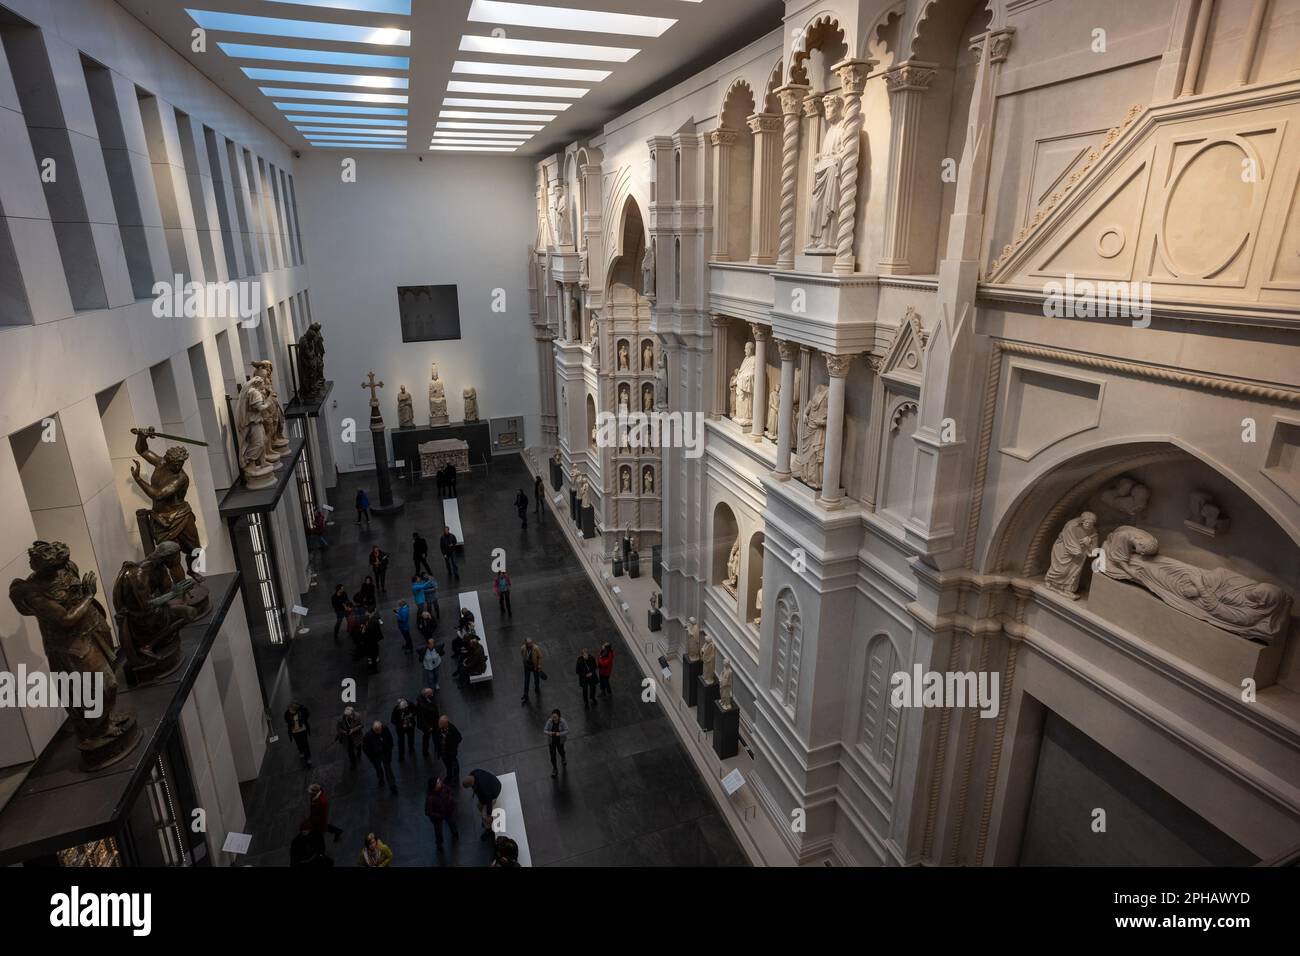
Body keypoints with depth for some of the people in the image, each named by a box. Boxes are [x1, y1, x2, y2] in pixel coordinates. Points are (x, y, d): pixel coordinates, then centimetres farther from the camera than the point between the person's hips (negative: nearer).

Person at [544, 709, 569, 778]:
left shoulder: (563, 722, -25)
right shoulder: (549, 721, -20)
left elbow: (567, 731, -26)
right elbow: (545, 730, -17)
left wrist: (559, 734, -43)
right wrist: (548, 733, -39)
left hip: (560, 740, -1)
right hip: (552, 740, 1)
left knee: (560, 751, 24)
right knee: (552, 755, 5)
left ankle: (563, 758, 60)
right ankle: (554, 770, 26)